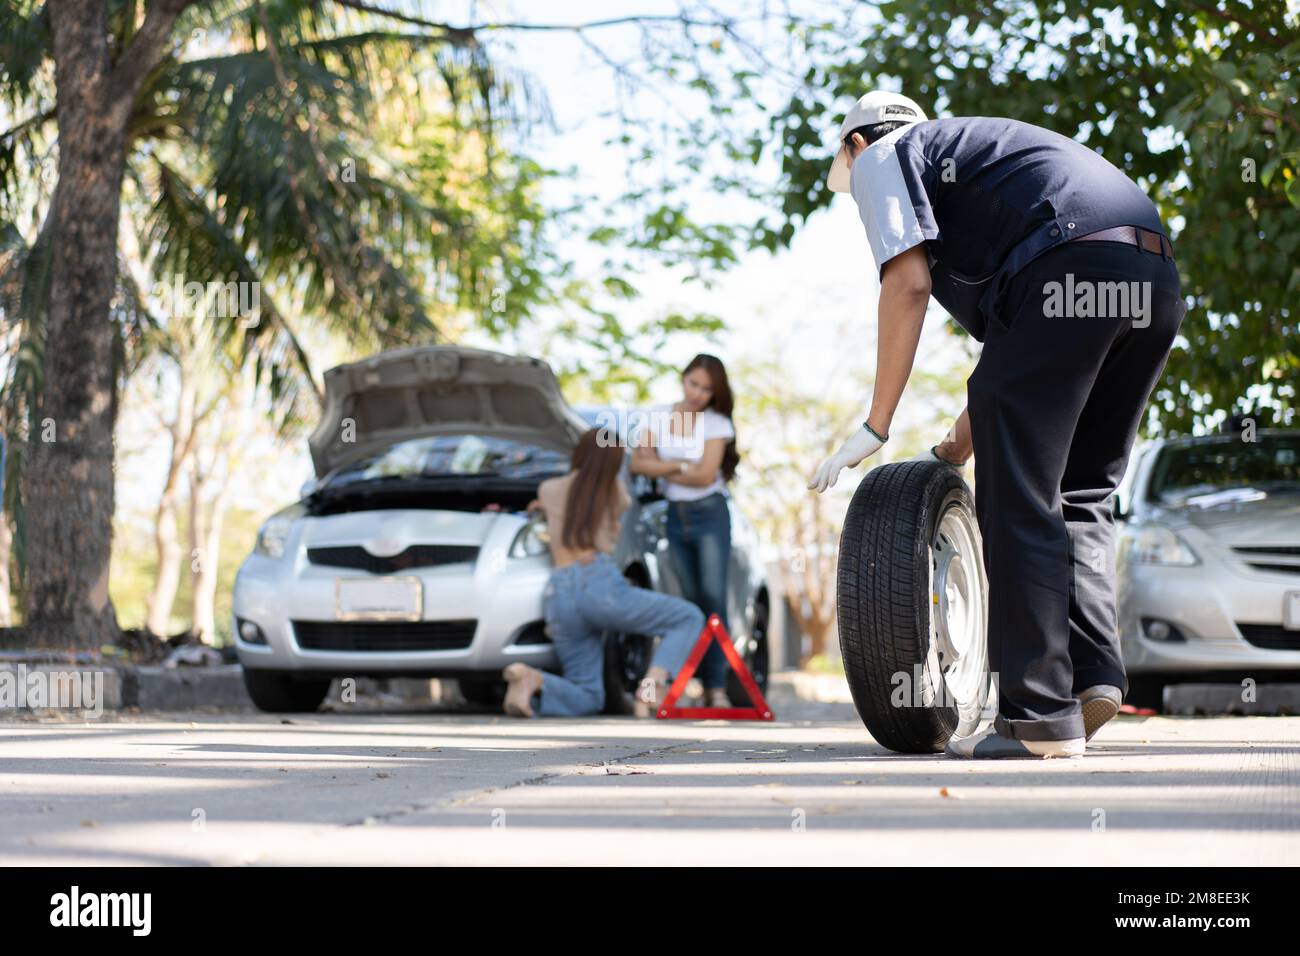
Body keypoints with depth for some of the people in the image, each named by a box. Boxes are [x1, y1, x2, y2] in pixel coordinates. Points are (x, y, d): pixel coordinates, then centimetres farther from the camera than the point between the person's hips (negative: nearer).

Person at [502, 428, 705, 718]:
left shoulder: (548, 490, 18)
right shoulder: (613, 490, 15)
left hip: (558, 598, 3)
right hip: (600, 585, -3)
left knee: (587, 699, 13)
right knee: (690, 618, 8)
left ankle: (533, 680, -20)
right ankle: (651, 686, -18)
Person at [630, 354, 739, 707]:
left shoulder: (716, 423, -3)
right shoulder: (661, 415, 8)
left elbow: (705, 475, -12)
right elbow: (638, 462, 0)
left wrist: (663, 469, -5)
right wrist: (680, 466, -9)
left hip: (709, 515, -4)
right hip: (676, 516, 4)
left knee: (713, 597, -14)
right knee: (692, 601, 4)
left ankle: (717, 687, -17)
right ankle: (704, 686, 5)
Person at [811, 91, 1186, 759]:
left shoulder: (882, 157, 17)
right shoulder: (966, 148, 40)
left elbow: (908, 283, 0)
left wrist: (876, 425, 3)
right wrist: (970, 429, 42)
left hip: (1068, 275, -8)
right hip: (1155, 279, 8)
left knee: (1020, 502, -4)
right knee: (1079, 494, 17)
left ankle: (1041, 717, -7)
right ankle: (1092, 672, 2)